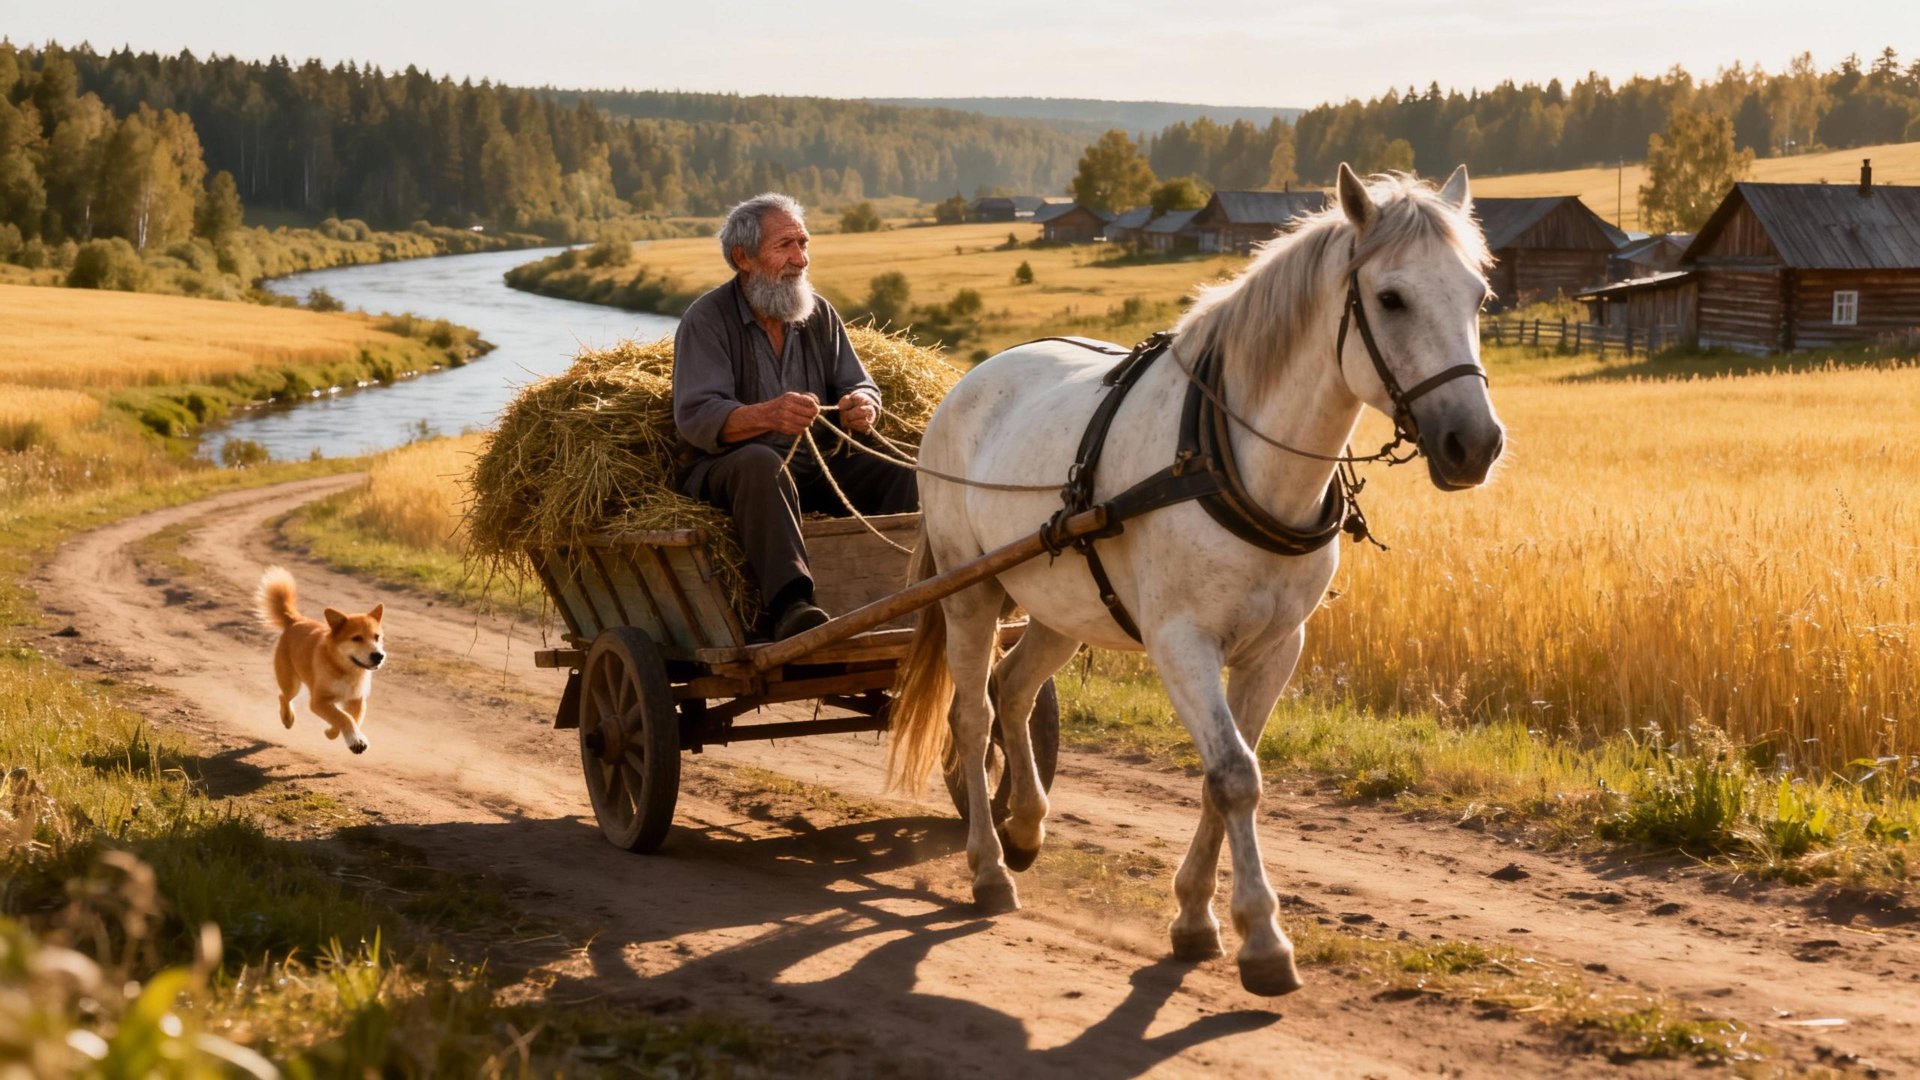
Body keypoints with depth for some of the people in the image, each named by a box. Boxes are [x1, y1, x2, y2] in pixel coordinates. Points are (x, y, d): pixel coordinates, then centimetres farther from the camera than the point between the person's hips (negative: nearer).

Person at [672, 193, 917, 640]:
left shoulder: (819, 314, 12)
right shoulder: (706, 320, -5)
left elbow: (859, 385, 11)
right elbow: (696, 417, -16)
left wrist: (863, 405, -16)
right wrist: (766, 416, -37)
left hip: (821, 467, 5)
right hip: (726, 467, -5)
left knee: (907, 479, -18)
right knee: (761, 463, -39)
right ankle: (790, 606, -54)